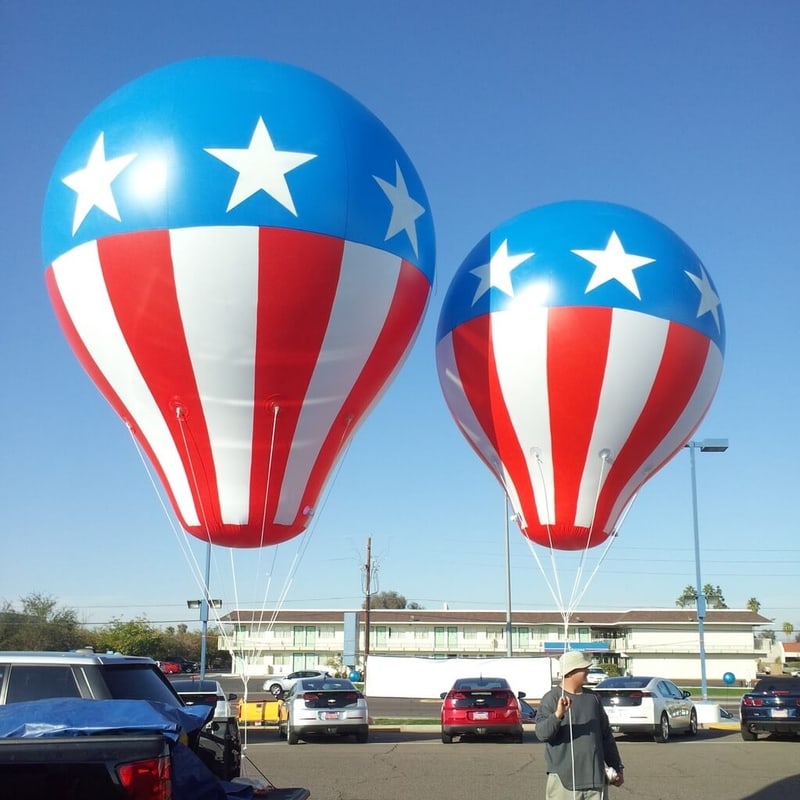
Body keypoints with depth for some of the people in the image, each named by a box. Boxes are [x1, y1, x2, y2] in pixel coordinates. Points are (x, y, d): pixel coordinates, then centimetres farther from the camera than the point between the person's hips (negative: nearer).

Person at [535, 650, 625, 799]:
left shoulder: (593, 698, 11)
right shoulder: (552, 699, -7)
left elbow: (606, 736, 18)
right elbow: (541, 733, -18)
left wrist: (617, 767, 18)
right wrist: (557, 715, -35)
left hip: (595, 778, 5)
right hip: (564, 778, -5)